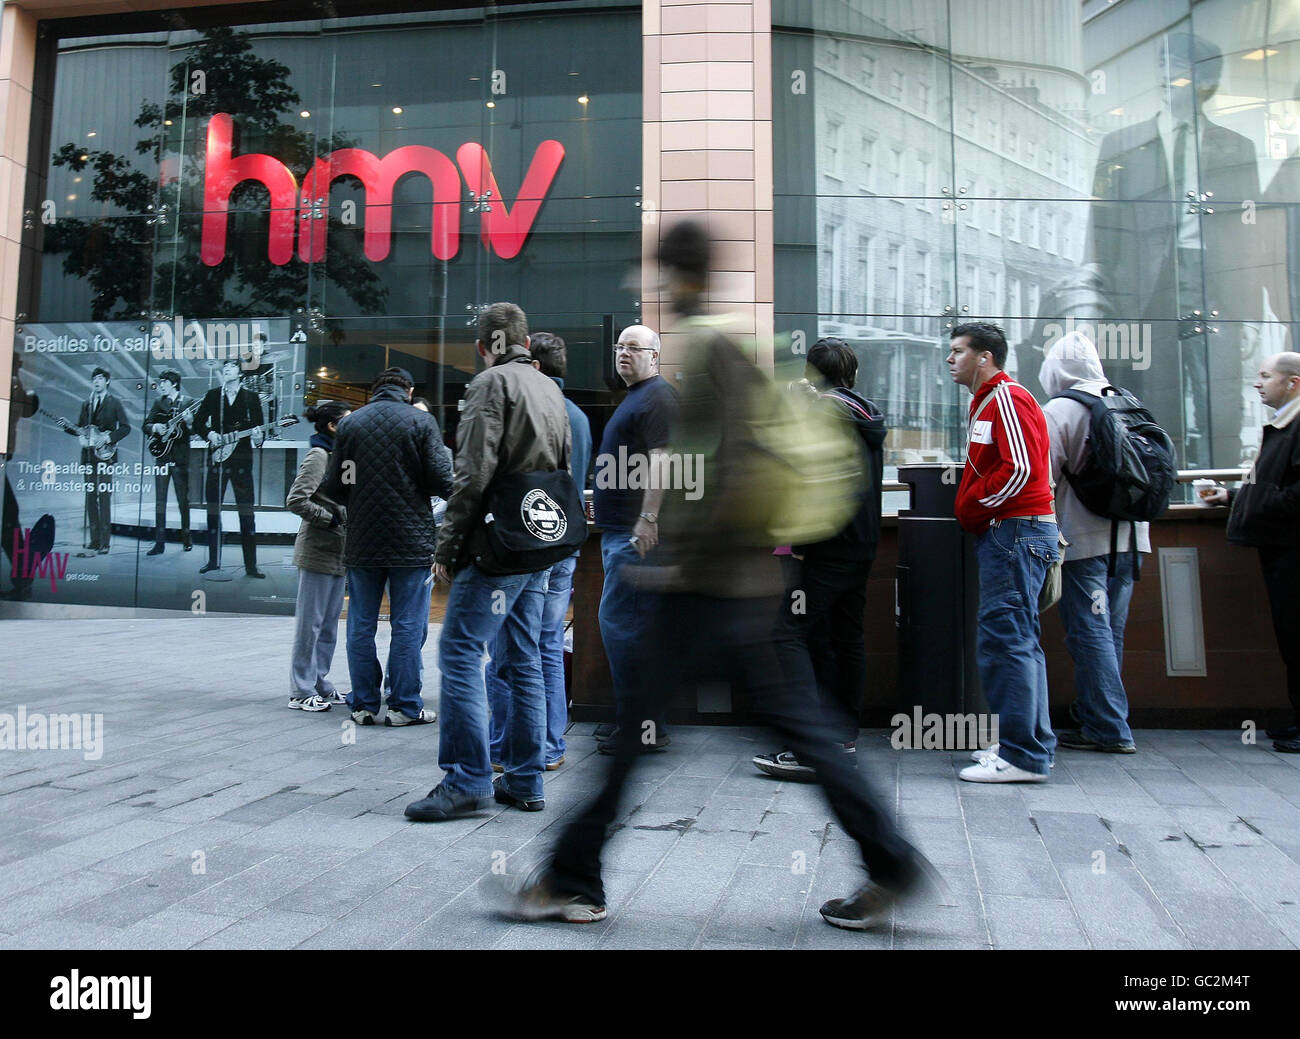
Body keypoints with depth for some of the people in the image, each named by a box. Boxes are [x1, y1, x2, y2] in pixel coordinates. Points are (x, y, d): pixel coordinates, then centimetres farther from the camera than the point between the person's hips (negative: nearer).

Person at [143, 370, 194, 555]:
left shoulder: (188, 403, 1)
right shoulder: (159, 403, 12)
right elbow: (146, 425, 13)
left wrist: (189, 422, -25)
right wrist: (155, 427, -8)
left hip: (181, 458, -3)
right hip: (162, 456, 3)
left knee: (183, 501, 3)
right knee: (160, 501, 0)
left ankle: (186, 539, 17)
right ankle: (159, 543, 1)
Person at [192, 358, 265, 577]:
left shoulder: (251, 397, 7)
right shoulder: (212, 395, 11)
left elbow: (258, 427, 2)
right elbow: (198, 423, 12)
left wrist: (257, 438, -19)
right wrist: (209, 434, -7)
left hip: (242, 459, -2)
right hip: (217, 457, 2)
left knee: (246, 512, -4)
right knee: (213, 509, 5)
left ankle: (251, 565, -2)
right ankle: (213, 560, 16)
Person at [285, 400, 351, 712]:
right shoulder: (318, 455, -11)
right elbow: (296, 500, -19)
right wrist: (332, 518, -15)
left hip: (337, 552, 9)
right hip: (317, 550, -9)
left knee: (329, 623, 13)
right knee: (310, 622, -3)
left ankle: (320, 684, 21)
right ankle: (301, 691, 4)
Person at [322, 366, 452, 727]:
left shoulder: (348, 423, 5)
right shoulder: (421, 421, -4)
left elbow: (333, 487, 4)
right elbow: (441, 481, -10)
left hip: (361, 542, 3)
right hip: (411, 541, -3)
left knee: (361, 626, 11)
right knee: (408, 626, 3)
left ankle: (363, 705, 16)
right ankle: (404, 706, 7)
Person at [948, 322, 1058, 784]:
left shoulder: (1008, 398, -10)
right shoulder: (986, 400, 22)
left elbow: (1021, 468, -20)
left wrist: (972, 510, -10)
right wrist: (972, 513, 12)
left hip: (1017, 532, -11)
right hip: (1005, 532, 11)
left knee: (1005, 640, -10)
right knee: (1016, 641, 13)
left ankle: (1022, 756, -6)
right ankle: (1031, 745, 21)